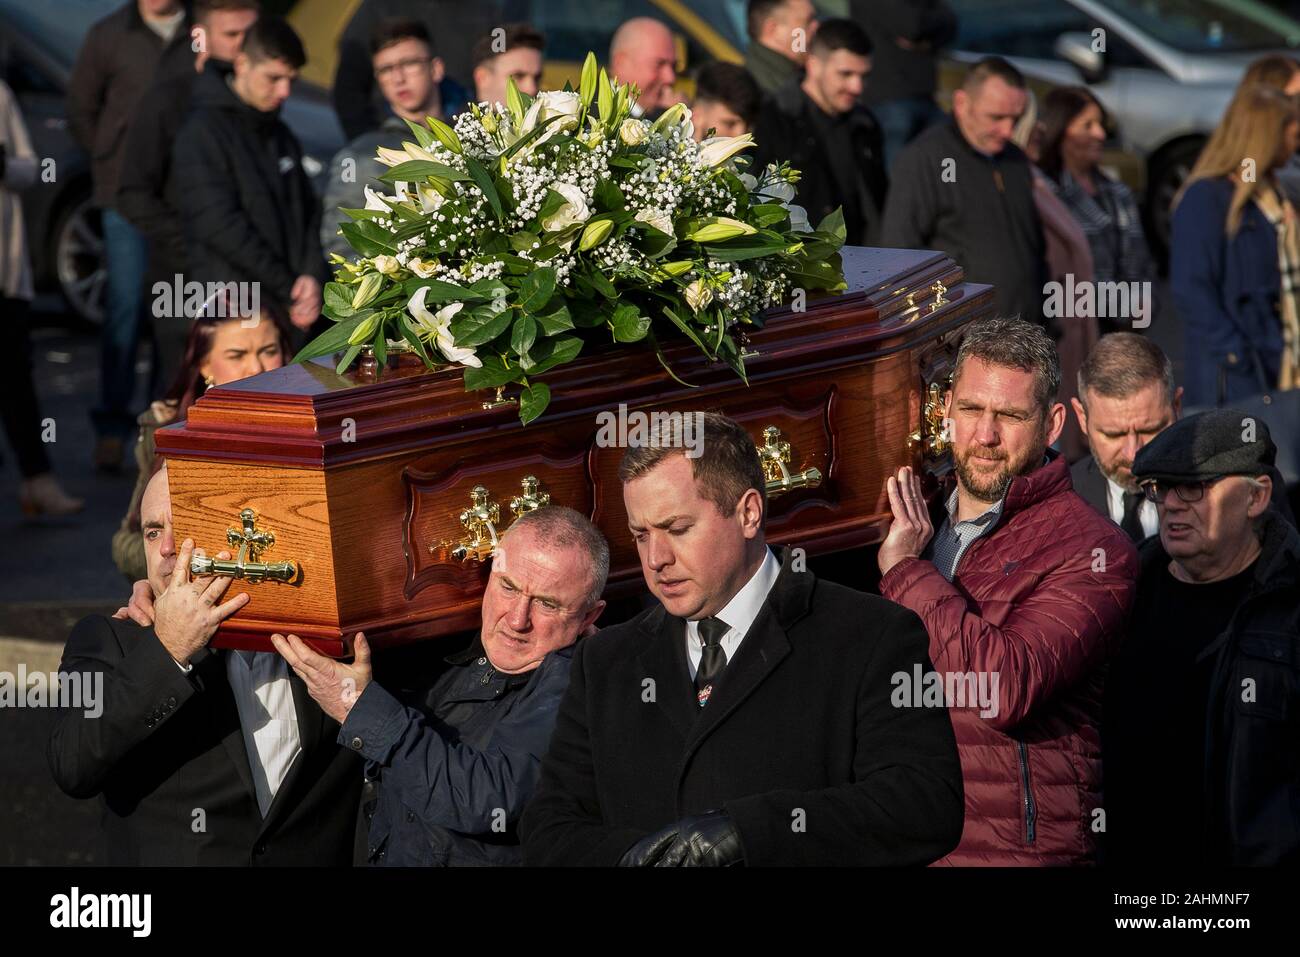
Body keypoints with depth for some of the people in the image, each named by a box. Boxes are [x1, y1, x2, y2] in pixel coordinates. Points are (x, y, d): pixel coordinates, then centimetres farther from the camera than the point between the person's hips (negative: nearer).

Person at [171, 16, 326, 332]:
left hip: (289, 314, 7)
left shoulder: (280, 135, 17)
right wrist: (289, 291, -10)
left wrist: (312, 276, -3)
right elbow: (220, 226, -13)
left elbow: (308, 212, 18)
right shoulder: (203, 132, -6)